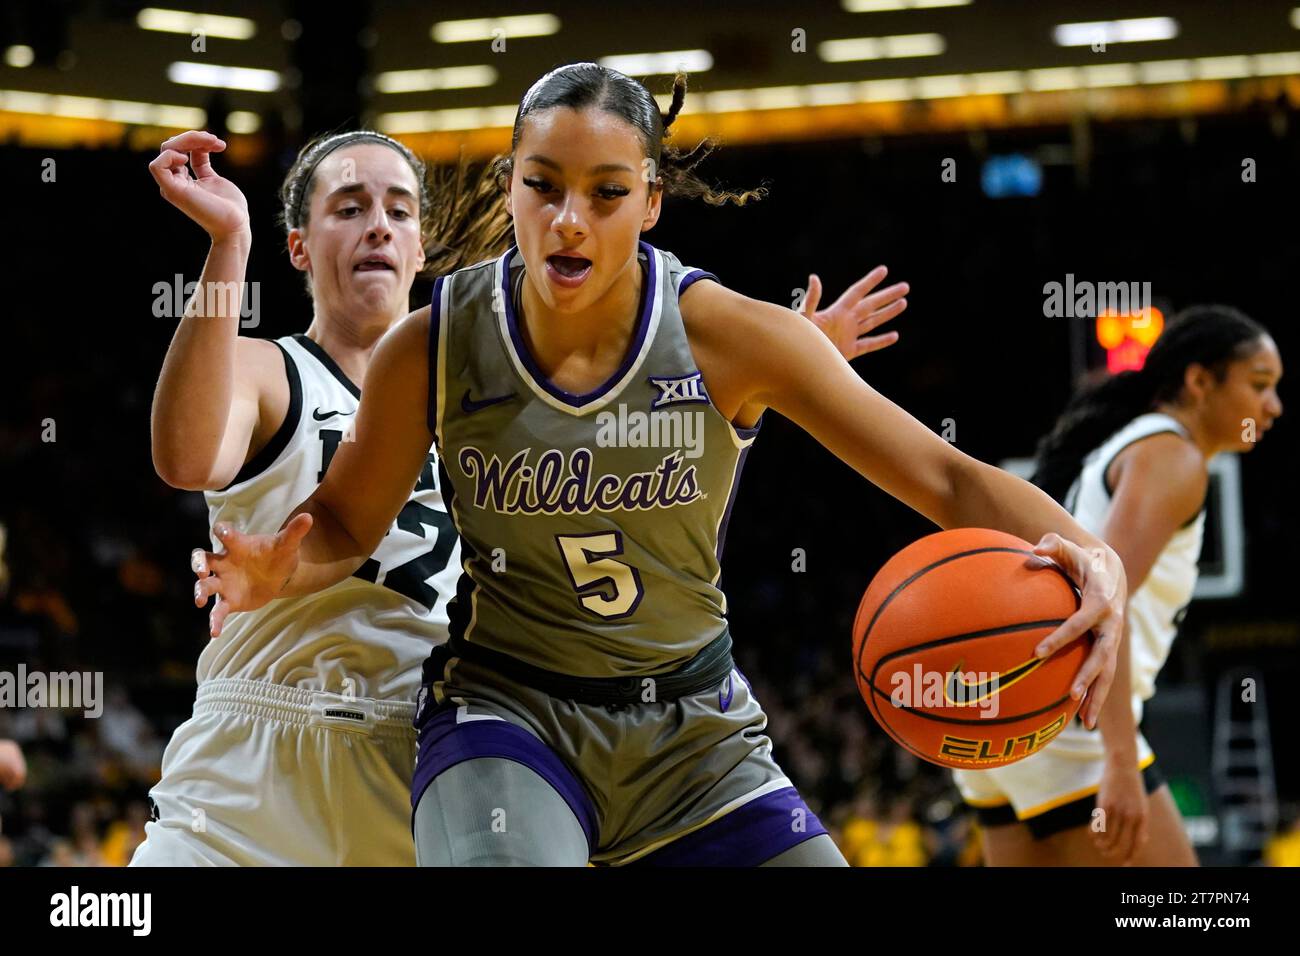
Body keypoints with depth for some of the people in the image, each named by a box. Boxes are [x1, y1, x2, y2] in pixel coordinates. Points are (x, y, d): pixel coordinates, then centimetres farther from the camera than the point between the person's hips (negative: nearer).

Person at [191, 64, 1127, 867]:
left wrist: (1085, 553, -33)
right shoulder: (430, 350, -11)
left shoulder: (729, 336, -14)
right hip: (505, 710, -2)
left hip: (692, 730, 2)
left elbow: (947, 477, -14)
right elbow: (346, 523, 5)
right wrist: (276, 570, -19)